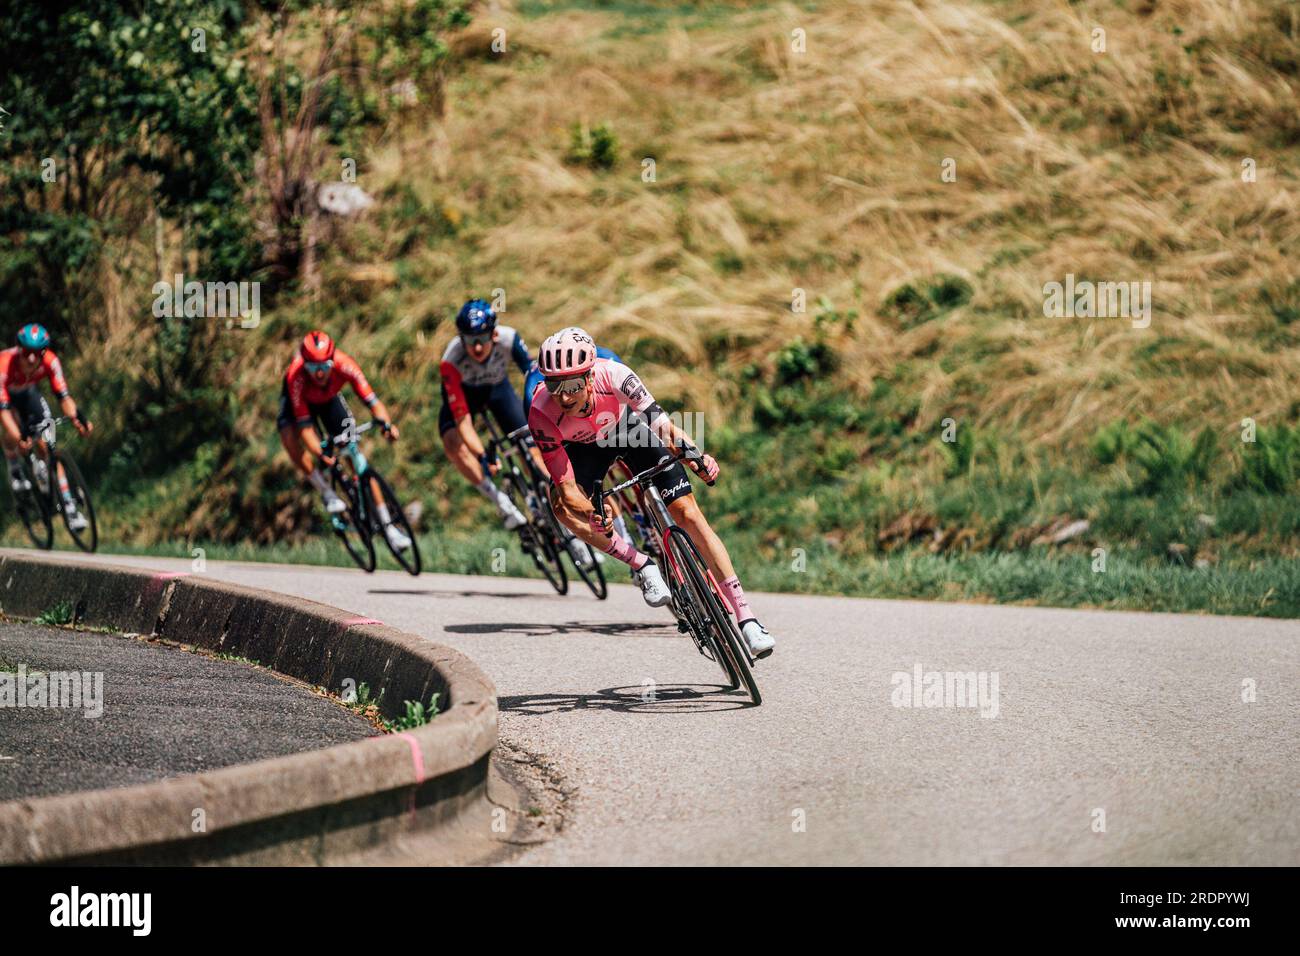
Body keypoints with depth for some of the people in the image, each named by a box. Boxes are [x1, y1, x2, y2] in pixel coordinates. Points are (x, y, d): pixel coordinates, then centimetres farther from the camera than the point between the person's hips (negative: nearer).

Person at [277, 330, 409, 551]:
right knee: (289, 437, -34)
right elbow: (304, 424, -39)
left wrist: (387, 423, -58)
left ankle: (387, 525, -6)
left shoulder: (344, 365, -37)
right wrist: (320, 454, -52)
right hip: (299, 401, -1)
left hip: (329, 400, 1)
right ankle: (326, 491, -18)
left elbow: (370, 399, -40)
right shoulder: (296, 376, -40)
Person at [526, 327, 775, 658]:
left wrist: (695, 455, -59)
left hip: (627, 429, -1)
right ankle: (642, 567, -12)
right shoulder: (541, 414, -36)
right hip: (583, 447, 1)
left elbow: (661, 422, -40)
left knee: (688, 513, -11)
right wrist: (592, 517, -54)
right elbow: (567, 487, -35)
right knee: (562, 505, -30)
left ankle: (746, 616, -8)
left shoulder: (612, 375, -37)